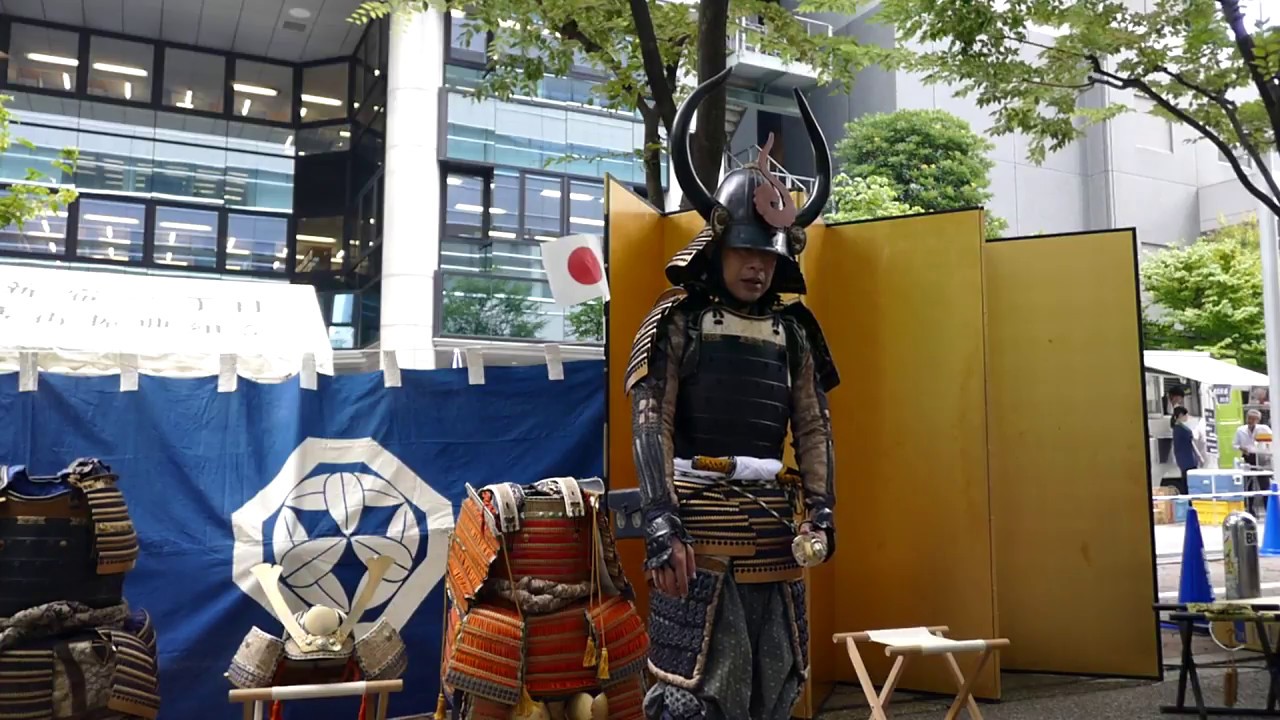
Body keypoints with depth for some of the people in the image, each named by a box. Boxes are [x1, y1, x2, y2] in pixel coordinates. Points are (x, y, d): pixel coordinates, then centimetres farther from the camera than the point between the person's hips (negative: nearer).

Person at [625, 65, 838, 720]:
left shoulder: (793, 331, 13)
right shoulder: (677, 322, -1)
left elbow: (815, 425, 13)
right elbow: (650, 423, -8)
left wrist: (820, 508, 3)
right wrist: (662, 523, -17)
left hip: (775, 525, 5)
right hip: (701, 519, -5)